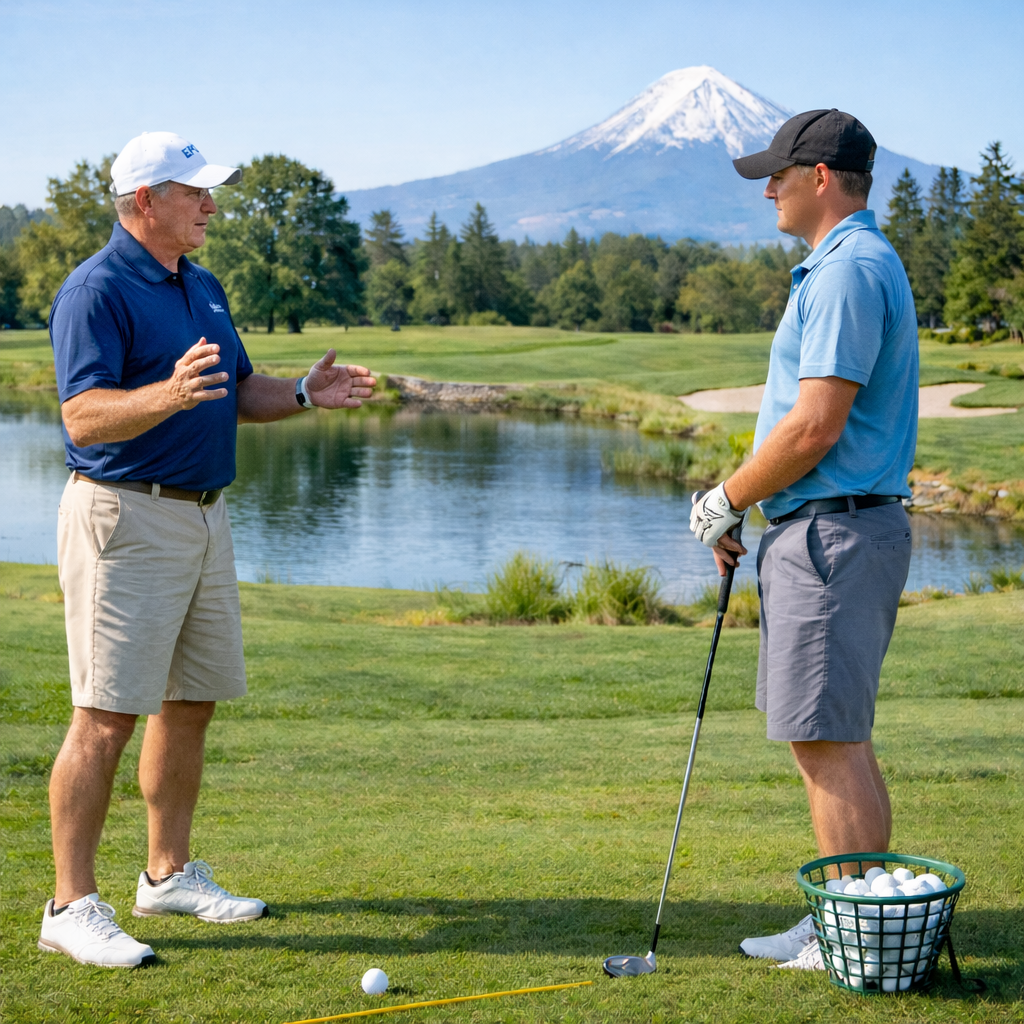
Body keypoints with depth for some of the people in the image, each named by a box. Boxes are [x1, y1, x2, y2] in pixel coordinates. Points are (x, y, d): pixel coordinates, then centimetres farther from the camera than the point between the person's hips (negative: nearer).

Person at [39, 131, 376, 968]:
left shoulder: (204, 287, 16)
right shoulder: (95, 290, -12)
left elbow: (241, 395, 21)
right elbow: (85, 417, -22)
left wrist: (306, 393, 2)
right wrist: (168, 395, -38)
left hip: (203, 517, 9)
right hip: (125, 519, -9)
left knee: (191, 702, 13)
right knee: (107, 717, -8)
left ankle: (171, 874, 26)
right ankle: (73, 906, -1)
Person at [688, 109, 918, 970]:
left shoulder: (847, 271, -16)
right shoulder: (851, 265, 19)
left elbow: (815, 428, -22)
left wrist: (724, 501, -9)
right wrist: (740, 508, 17)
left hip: (832, 534, -11)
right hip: (825, 527, 11)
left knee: (830, 739, -6)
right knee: (830, 737, 14)